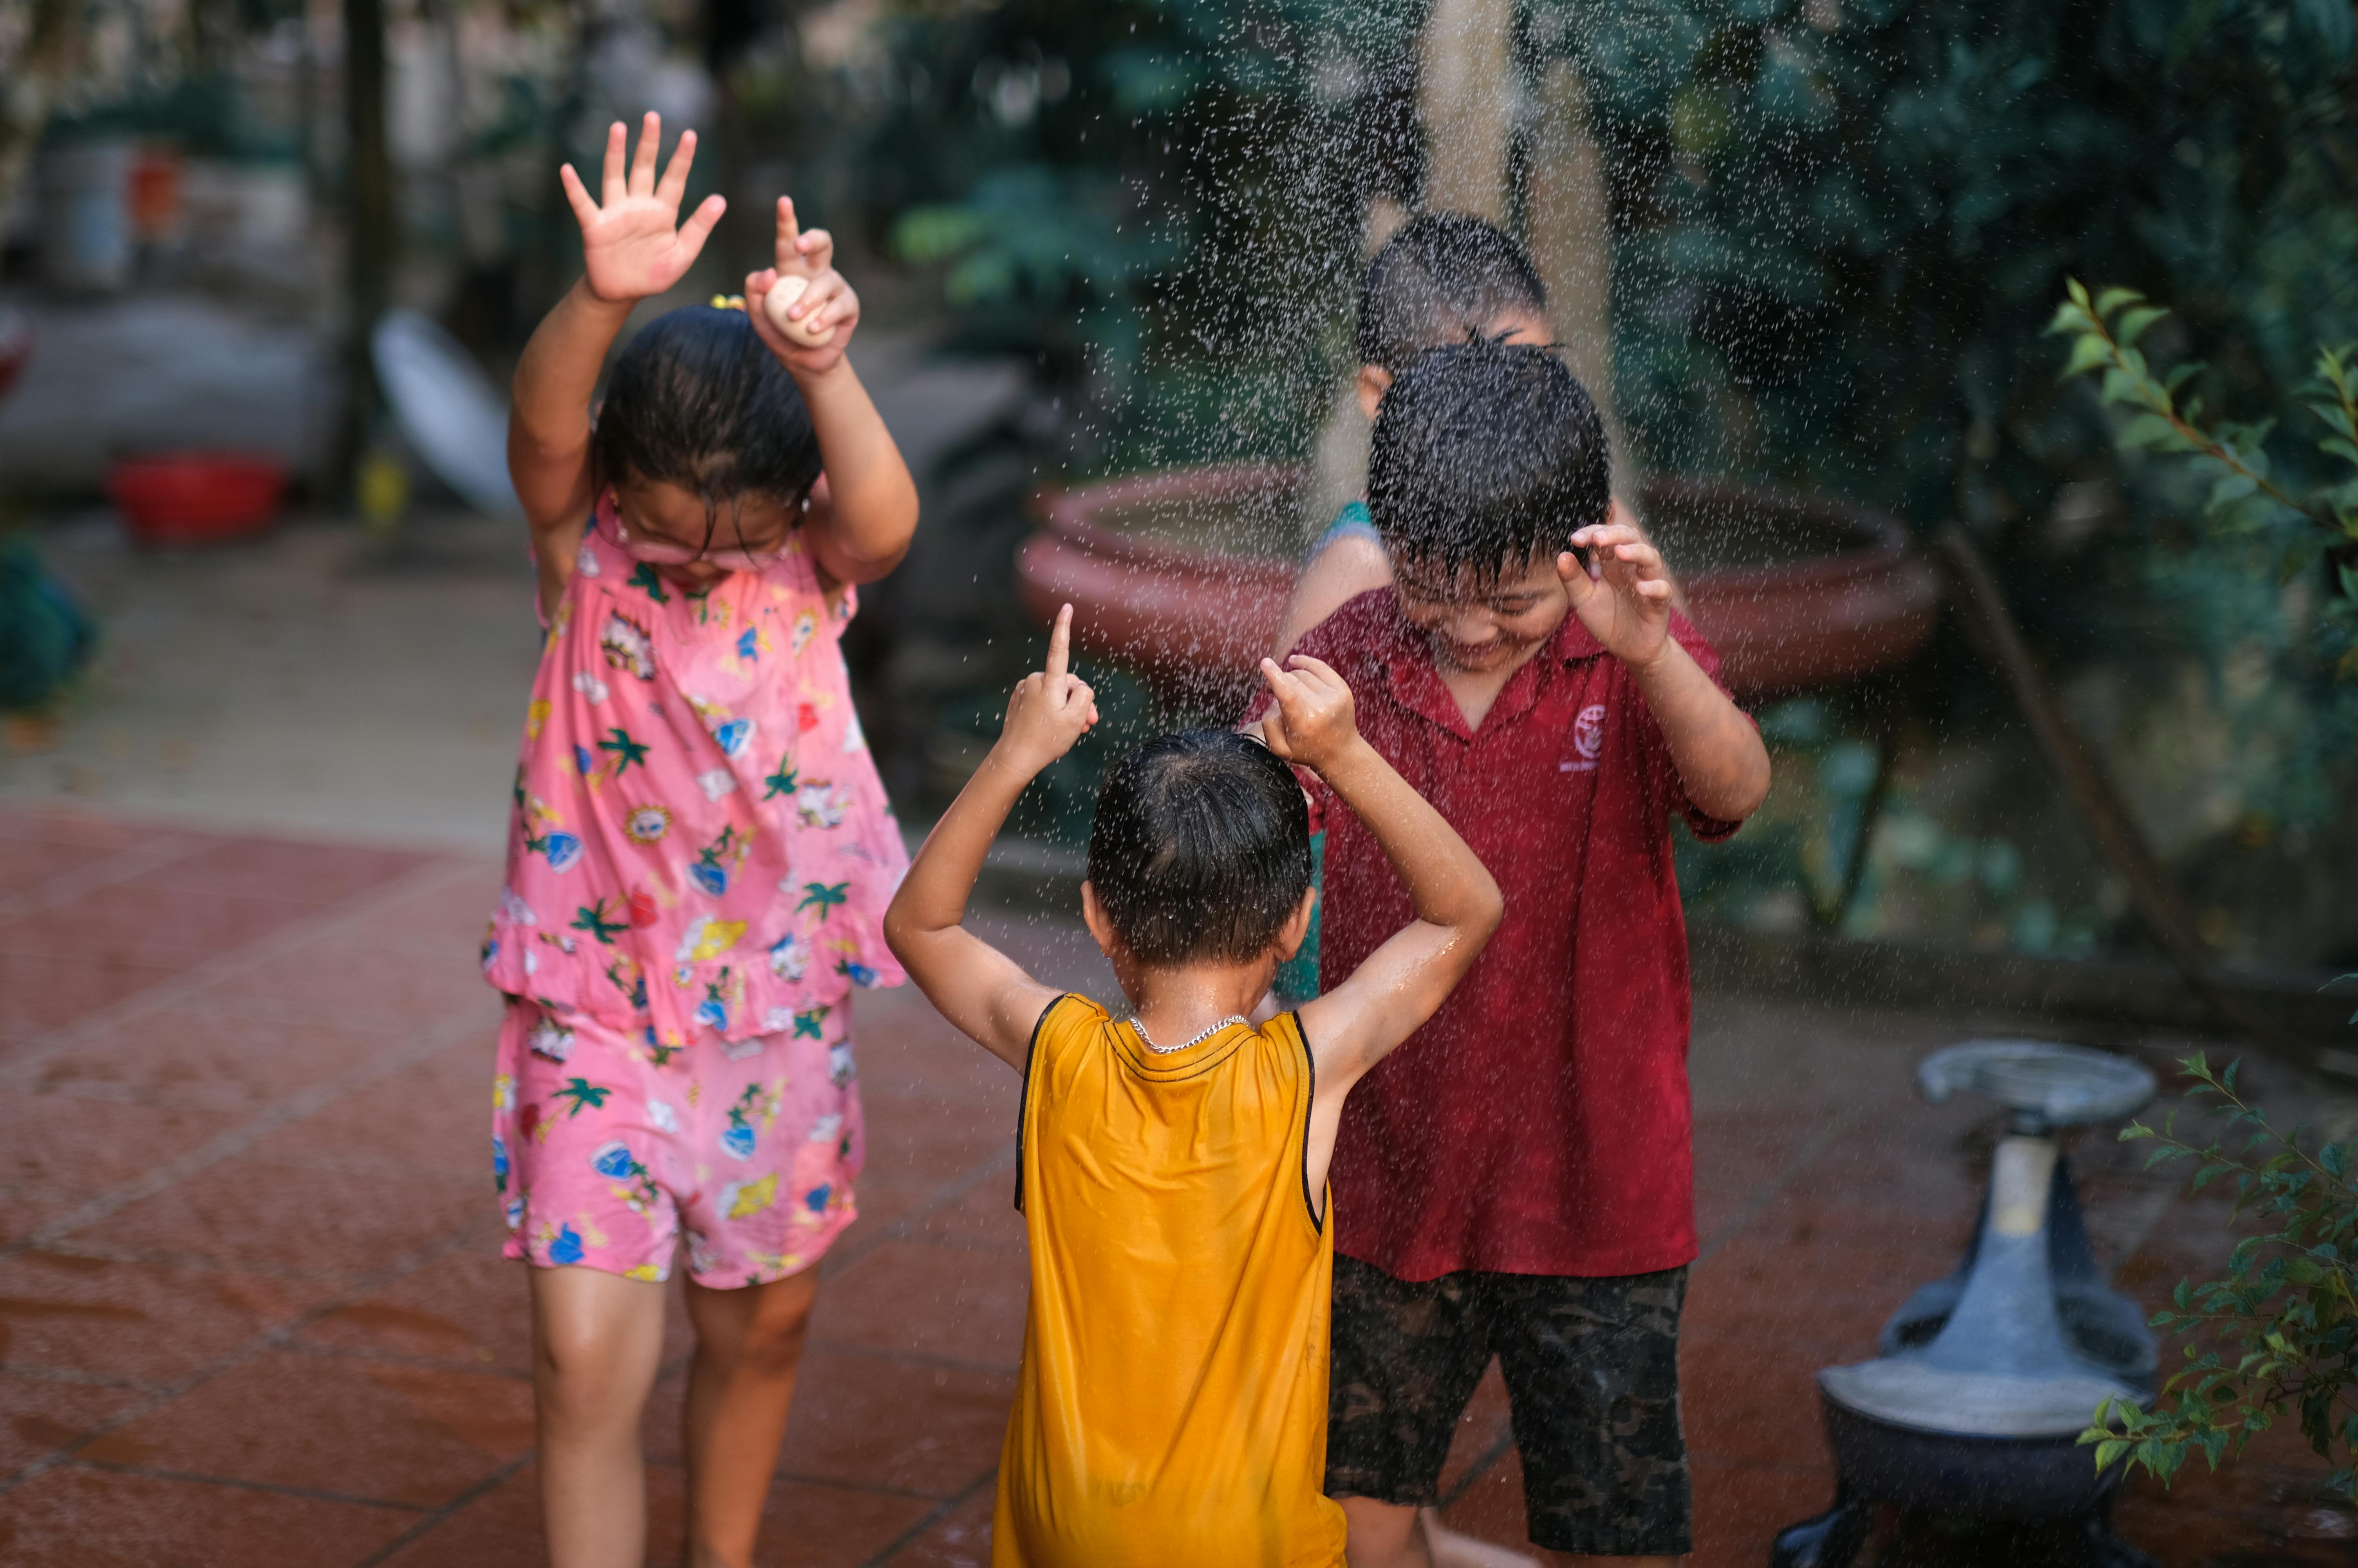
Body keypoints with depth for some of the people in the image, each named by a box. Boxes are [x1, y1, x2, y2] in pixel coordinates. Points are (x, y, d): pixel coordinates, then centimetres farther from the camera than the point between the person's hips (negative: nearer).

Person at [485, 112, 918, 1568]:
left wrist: (826, 370, -51)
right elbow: (543, 429, -32)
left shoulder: (815, 561, -9)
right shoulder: (582, 546, -11)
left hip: (777, 1010, 2)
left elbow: (886, 523, -32)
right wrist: (604, 300, -53)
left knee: (759, 1331, 18)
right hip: (597, 1002, -2)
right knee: (588, 1354, -10)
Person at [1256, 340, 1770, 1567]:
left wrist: (1653, 652, -51)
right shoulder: (1345, 662, -6)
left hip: (1591, 1183, -2)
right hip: (1387, 1170, 2)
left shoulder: (1635, 663, -12)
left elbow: (1736, 790, -31)